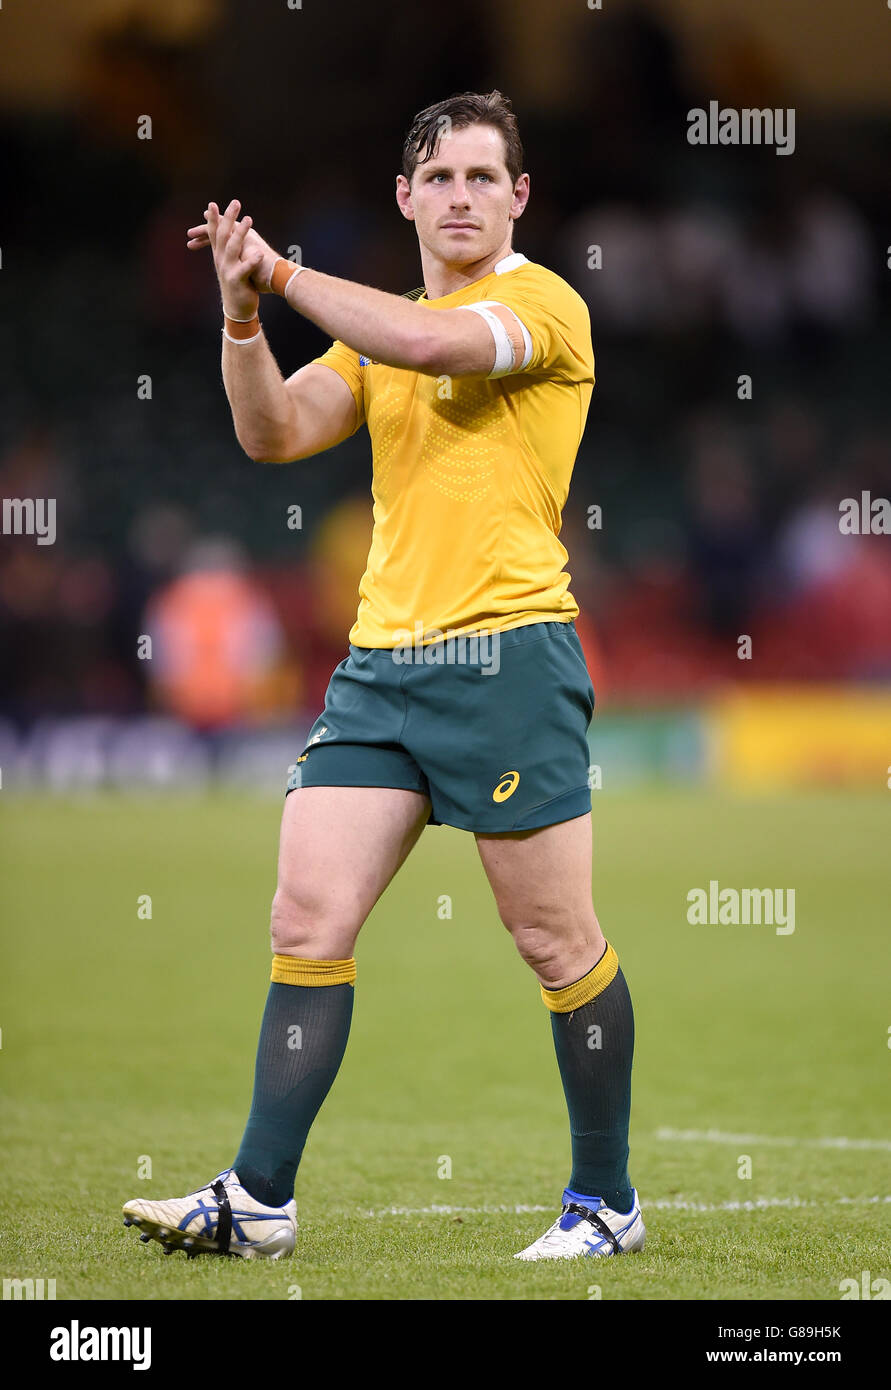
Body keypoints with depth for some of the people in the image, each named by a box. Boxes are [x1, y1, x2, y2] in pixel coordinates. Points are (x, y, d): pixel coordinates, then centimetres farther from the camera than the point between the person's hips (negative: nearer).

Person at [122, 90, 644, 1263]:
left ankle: (608, 1202, 12)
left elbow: (431, 343, -23)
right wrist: (243, 315, -10)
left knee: (557, 942, 0)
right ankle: (259, 1200, 2)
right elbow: (276, 433, 7)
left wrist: (283, 270, -14)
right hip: (380, 660, 6)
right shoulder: (381, 329, 16)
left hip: (508, 657, -6)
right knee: (309, 919, -1)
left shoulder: (544, 305, -4)